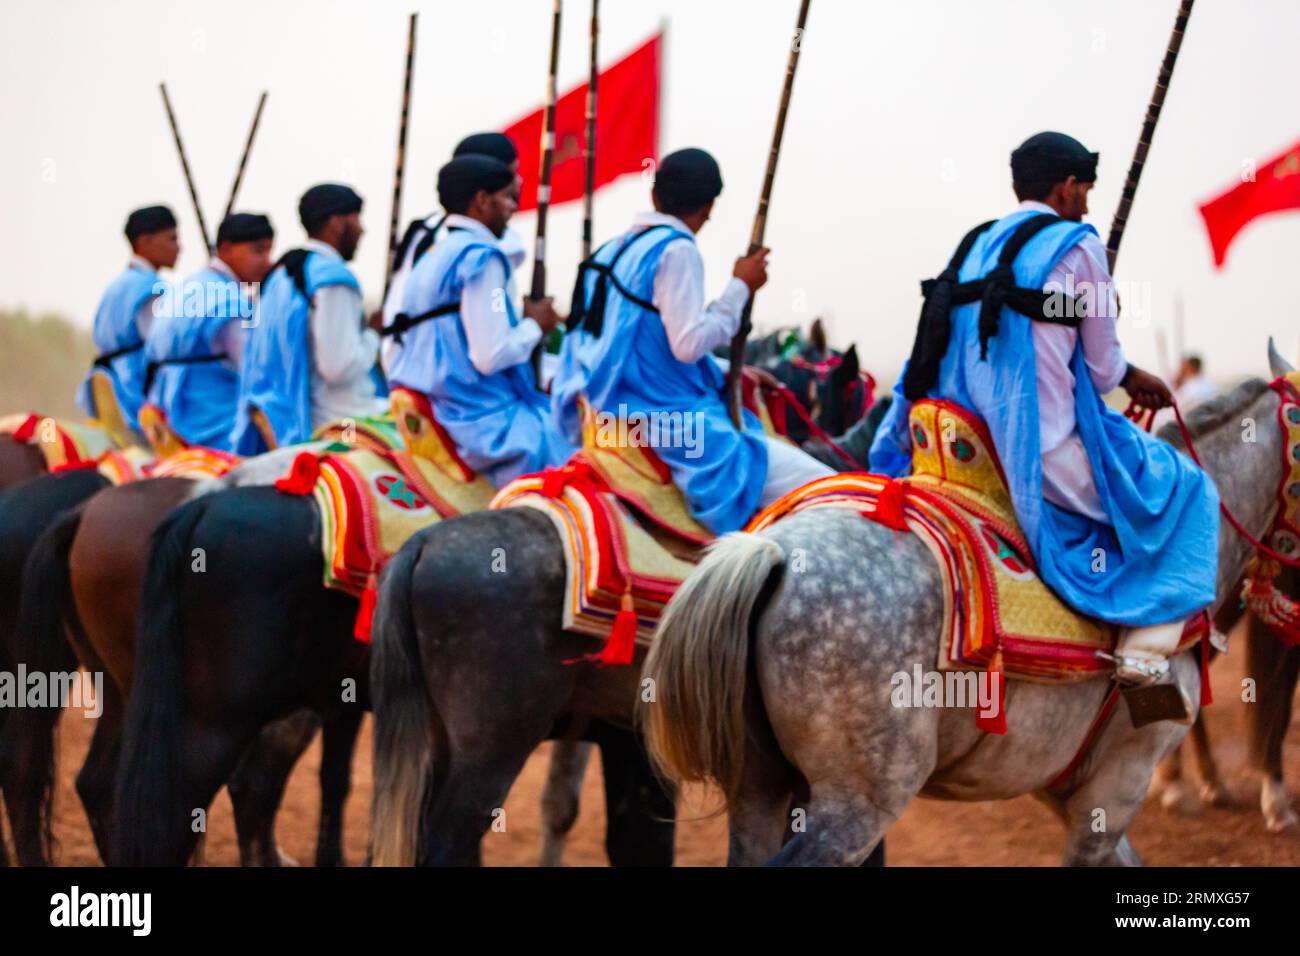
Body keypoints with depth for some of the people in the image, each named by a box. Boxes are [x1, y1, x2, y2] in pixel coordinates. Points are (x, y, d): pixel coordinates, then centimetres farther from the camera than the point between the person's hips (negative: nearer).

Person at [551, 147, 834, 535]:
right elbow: (689, 344, -19)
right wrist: (740, 288, -7)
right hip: (671, 422, -10)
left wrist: (732, 373, 23)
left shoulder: (611, 251, 16)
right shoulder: (676, 249, -12)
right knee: (818, 485, -15)